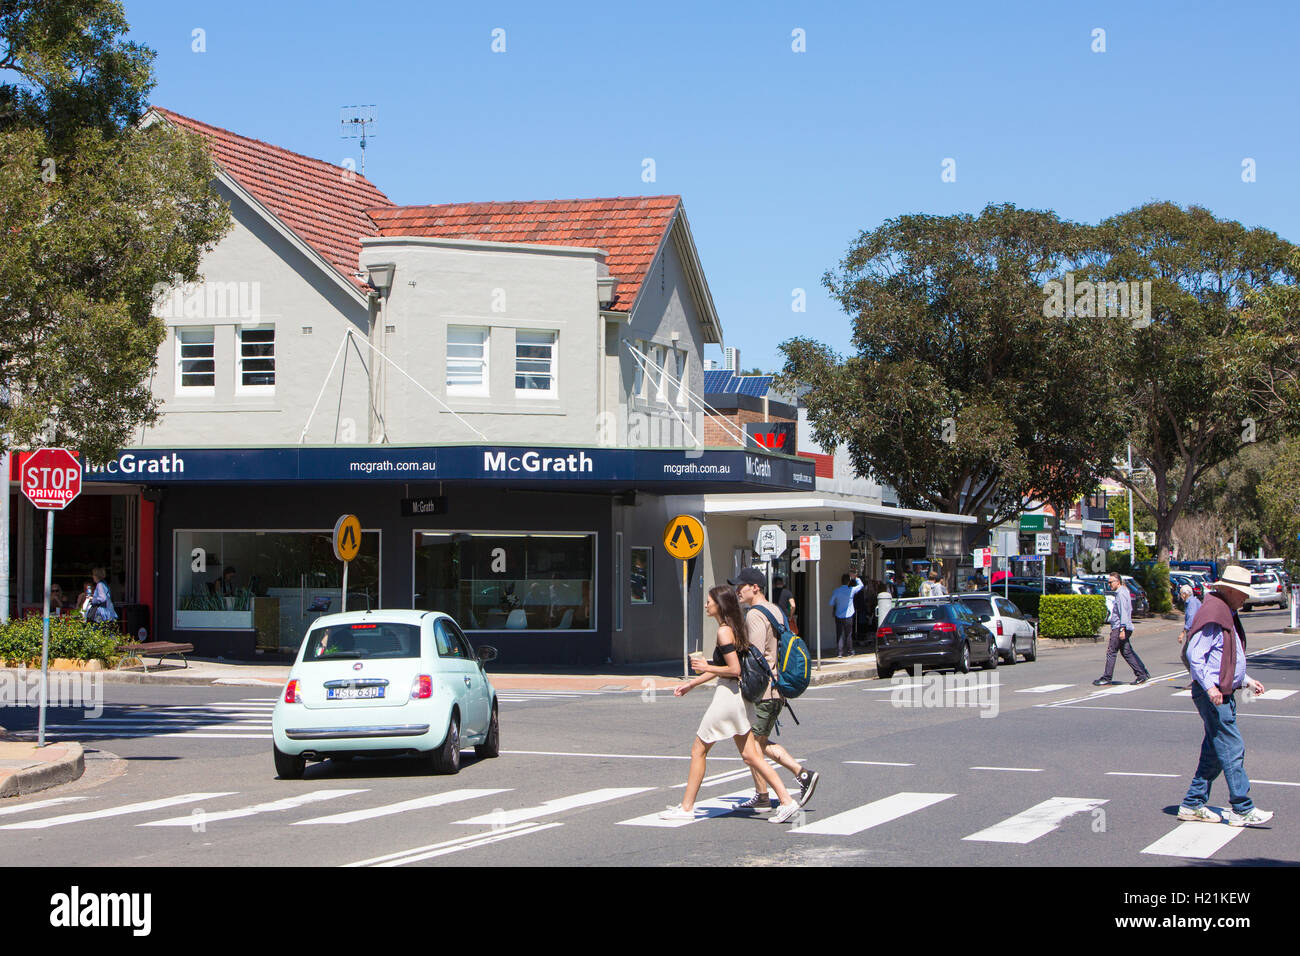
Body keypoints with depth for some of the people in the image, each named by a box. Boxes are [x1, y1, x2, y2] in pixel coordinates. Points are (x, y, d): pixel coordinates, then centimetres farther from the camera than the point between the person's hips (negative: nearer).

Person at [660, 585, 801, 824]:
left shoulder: (724, 631, -16)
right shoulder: (733, 628, 14)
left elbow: (734, 670, -21)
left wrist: (706, 668, -9)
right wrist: (691, 684, 24)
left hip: (728, 696, -9)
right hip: (740, 697, 9)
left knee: (698, 750, 3)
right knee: (749, 755, 8)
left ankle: (686, 807, 9)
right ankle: (786, 801, 1)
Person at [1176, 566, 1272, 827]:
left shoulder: (1226, 614, 19)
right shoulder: (1213, 613, -14)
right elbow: (1194, 654, -20)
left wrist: (1247, 680, 24)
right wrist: (1209, 687, -27)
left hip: (1224, 694, 11)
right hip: (1212, 695, -11)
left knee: (1215, 751, 11)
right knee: (1232, 749, -10)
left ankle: (1193, 805, 16)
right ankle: (1243, 810, -8)